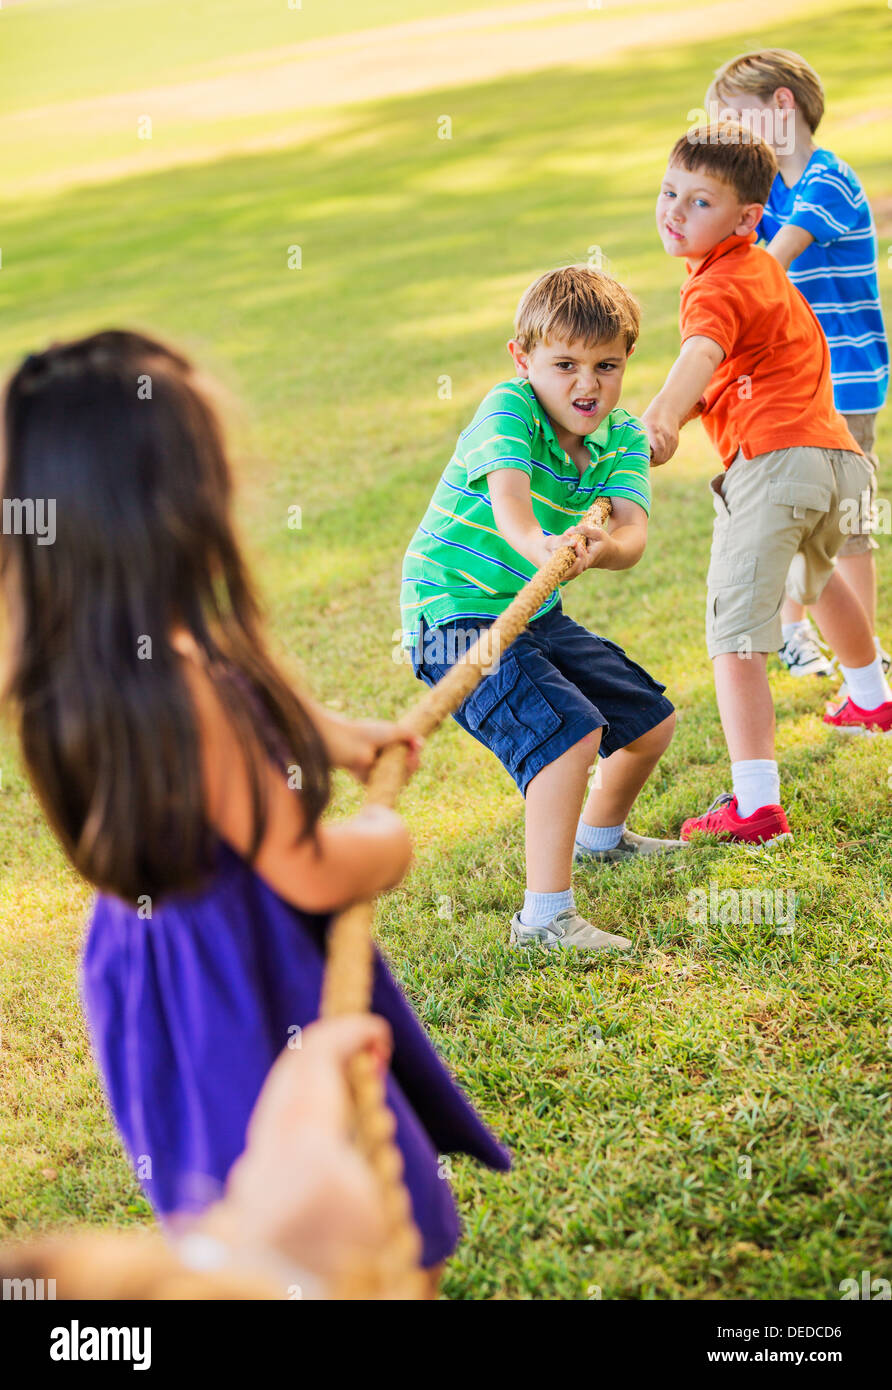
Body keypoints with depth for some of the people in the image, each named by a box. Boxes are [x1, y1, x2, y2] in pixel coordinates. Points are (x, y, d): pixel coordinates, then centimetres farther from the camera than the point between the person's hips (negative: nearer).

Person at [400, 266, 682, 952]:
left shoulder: (623, 434, -3)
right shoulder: (508, 408, -20)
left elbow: (633, 532, -20)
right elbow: (507, 497, -40)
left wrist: (600, 548, -43)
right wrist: (539, 545, -62)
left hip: (536, 613, 8)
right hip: (455, 612, -8)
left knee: (652, 717, 19)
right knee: (571, 732, -26)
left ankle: (599, 835, 47)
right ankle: (546, 915, -21)